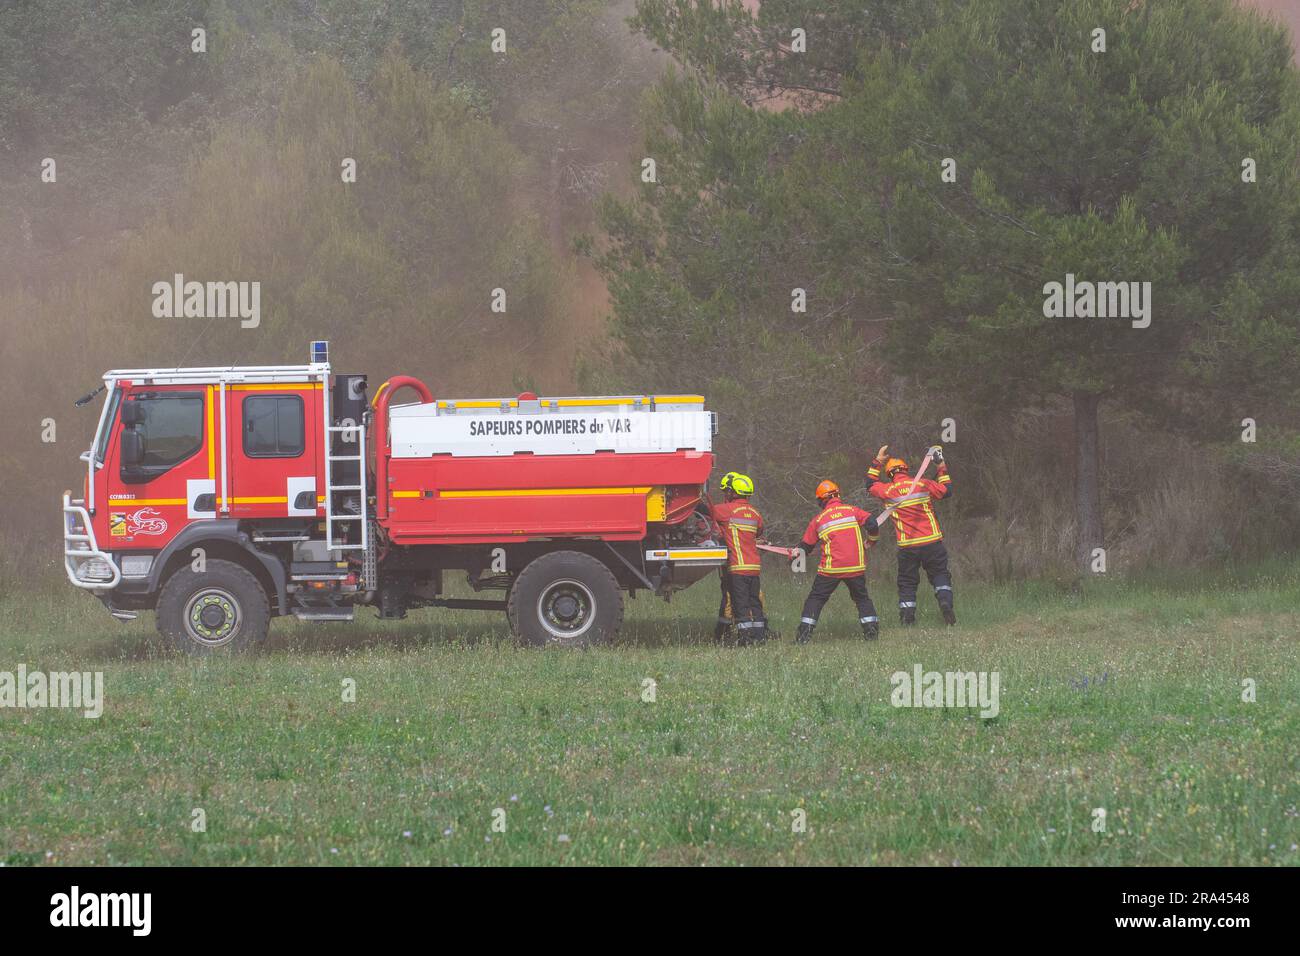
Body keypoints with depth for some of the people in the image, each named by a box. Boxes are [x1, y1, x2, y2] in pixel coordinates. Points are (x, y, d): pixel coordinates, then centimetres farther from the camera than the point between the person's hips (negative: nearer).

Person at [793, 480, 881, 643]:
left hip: (831, 568, -1)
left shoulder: (818, 520, 5)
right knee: (862, 598, 19)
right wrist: (871, 541, 15)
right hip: (856, 567, 1)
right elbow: (872, 524, -6)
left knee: (816, 598, 8)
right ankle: (872, 631, 10)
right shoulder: (852, 511, 4)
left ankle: (804, 634, 0)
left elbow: (806, 546, 13)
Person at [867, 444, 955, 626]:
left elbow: (870, 484, 20)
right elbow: (946, 490, 9)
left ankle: (907, 617, 6)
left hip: (907, 547, 0)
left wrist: (877, 461, 25)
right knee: (940, 574, 13)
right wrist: (942, 468, 17)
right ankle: (945, 600, -11)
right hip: (931, 542, 0)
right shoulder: (924, 485, -2)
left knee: (907, 582, 11)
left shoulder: (888, 491, 0)